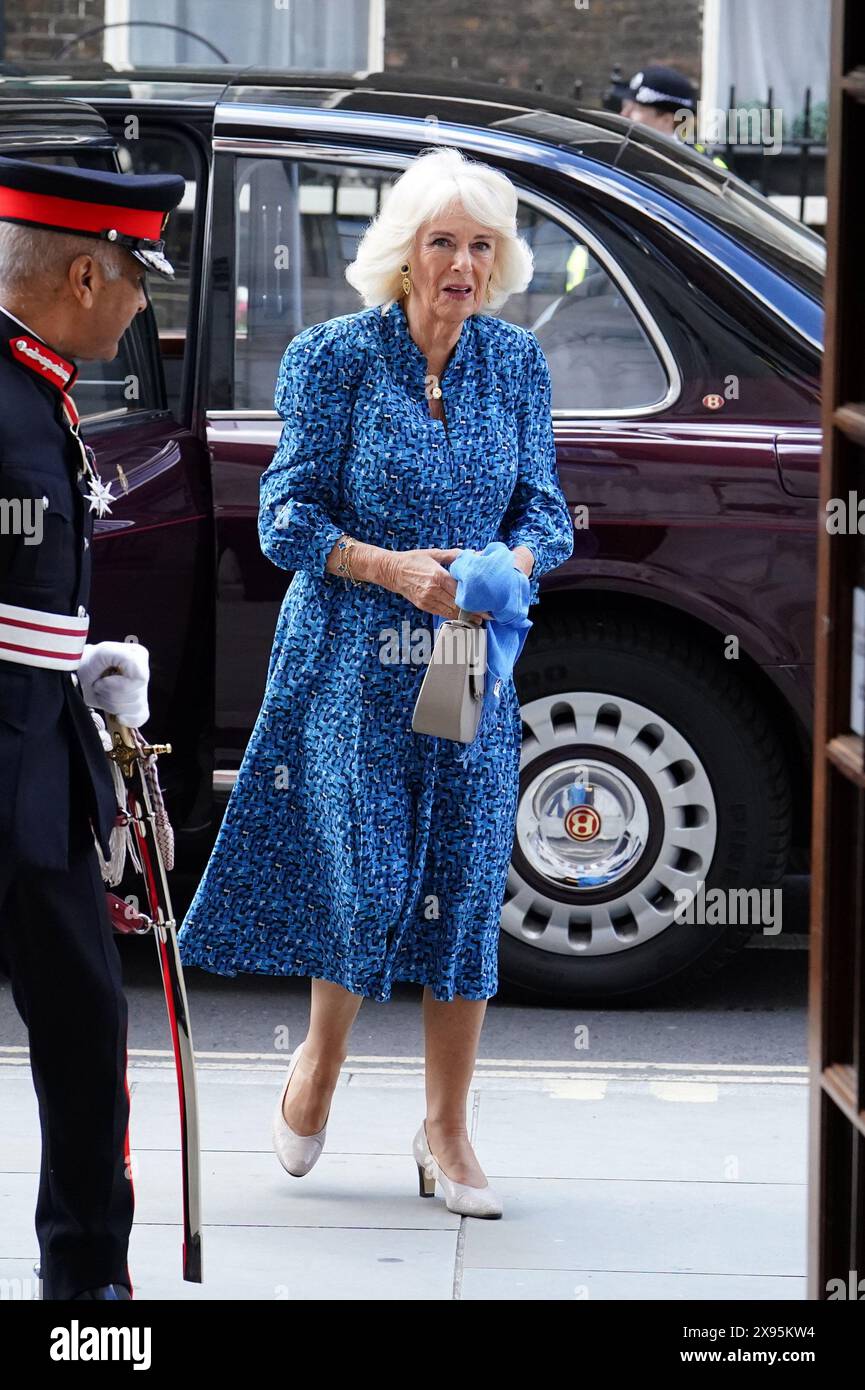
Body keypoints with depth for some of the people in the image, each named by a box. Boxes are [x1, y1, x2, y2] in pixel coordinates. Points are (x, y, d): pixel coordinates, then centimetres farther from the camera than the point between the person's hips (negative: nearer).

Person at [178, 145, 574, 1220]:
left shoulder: (515, 362, 5)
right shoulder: (333, 356, -5)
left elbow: (544, 509, 7)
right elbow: (288, 518, -7)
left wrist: (515, 563, -15)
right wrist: (394, 569, -21)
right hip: (351, 659, -3)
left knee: (468, 880, 0)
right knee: (370, 876, -7)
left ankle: (446, 1129, 11)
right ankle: (319, 1057, 23)